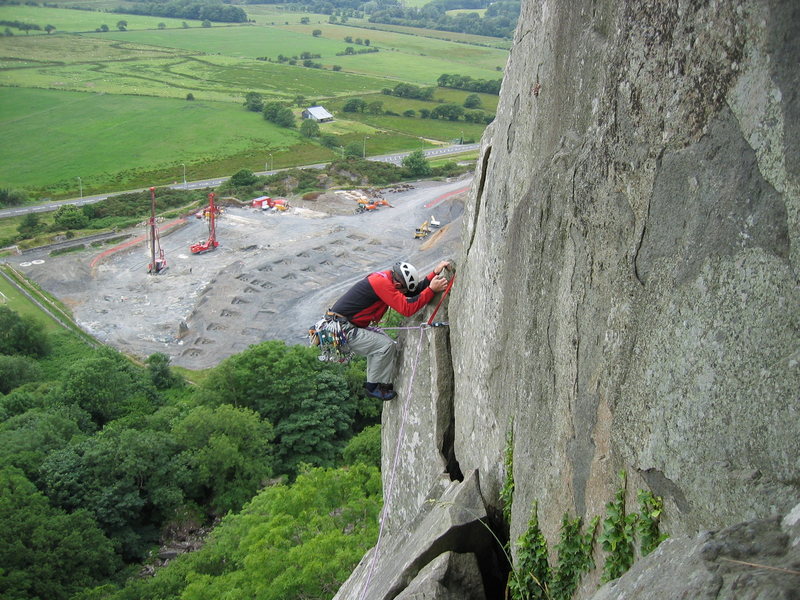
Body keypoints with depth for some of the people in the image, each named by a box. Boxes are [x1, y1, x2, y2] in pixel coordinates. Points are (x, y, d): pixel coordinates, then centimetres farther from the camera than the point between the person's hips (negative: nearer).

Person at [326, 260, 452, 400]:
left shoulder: (387, 277, 7)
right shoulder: (382, 283, -23)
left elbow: (415, 291, 12)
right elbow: (407, 309, -26)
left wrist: (435, 273, 3)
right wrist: (432, 290, -25)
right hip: (341, 329, -11)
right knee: (386, 345, -16)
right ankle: (374, 387, -2)